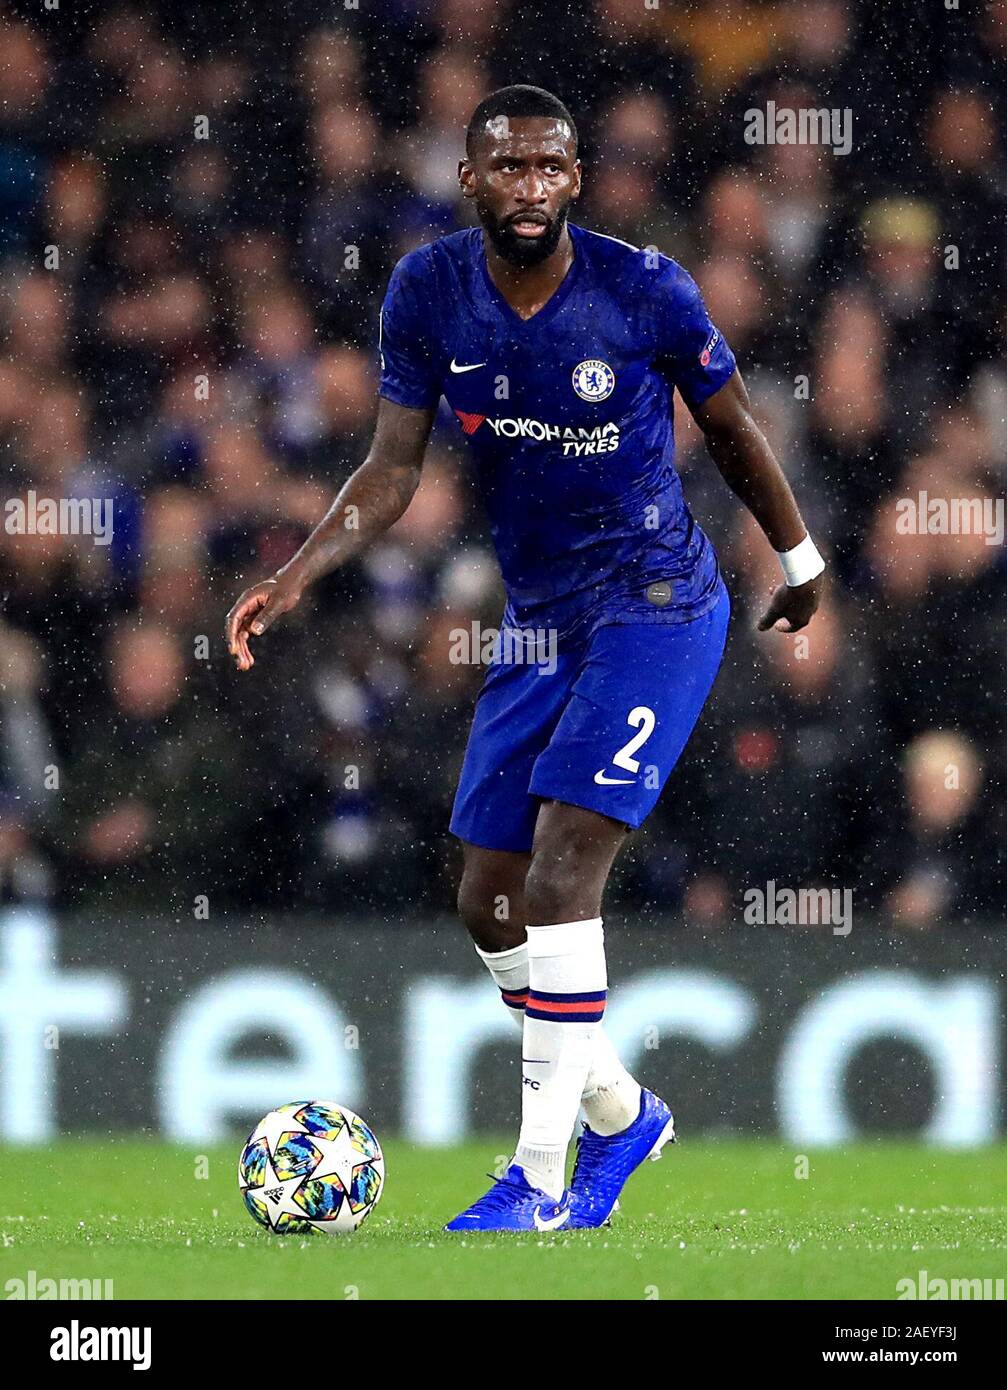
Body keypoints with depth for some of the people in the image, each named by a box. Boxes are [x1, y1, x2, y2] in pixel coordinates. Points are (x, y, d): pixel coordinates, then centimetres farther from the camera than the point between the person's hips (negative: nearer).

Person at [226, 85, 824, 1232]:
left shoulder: (645, 291, -15)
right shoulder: (429, 292, -5)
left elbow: (731, 431, 2)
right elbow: (393, 468, -3)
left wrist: (799, 562, 14)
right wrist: (297, 574, -19)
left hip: (656, 608, -6)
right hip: (535, 621, 6)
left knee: (557, 879, -19)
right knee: (489, 905, 7)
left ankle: (540, 1181, -14)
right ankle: (622, 1114, 30)